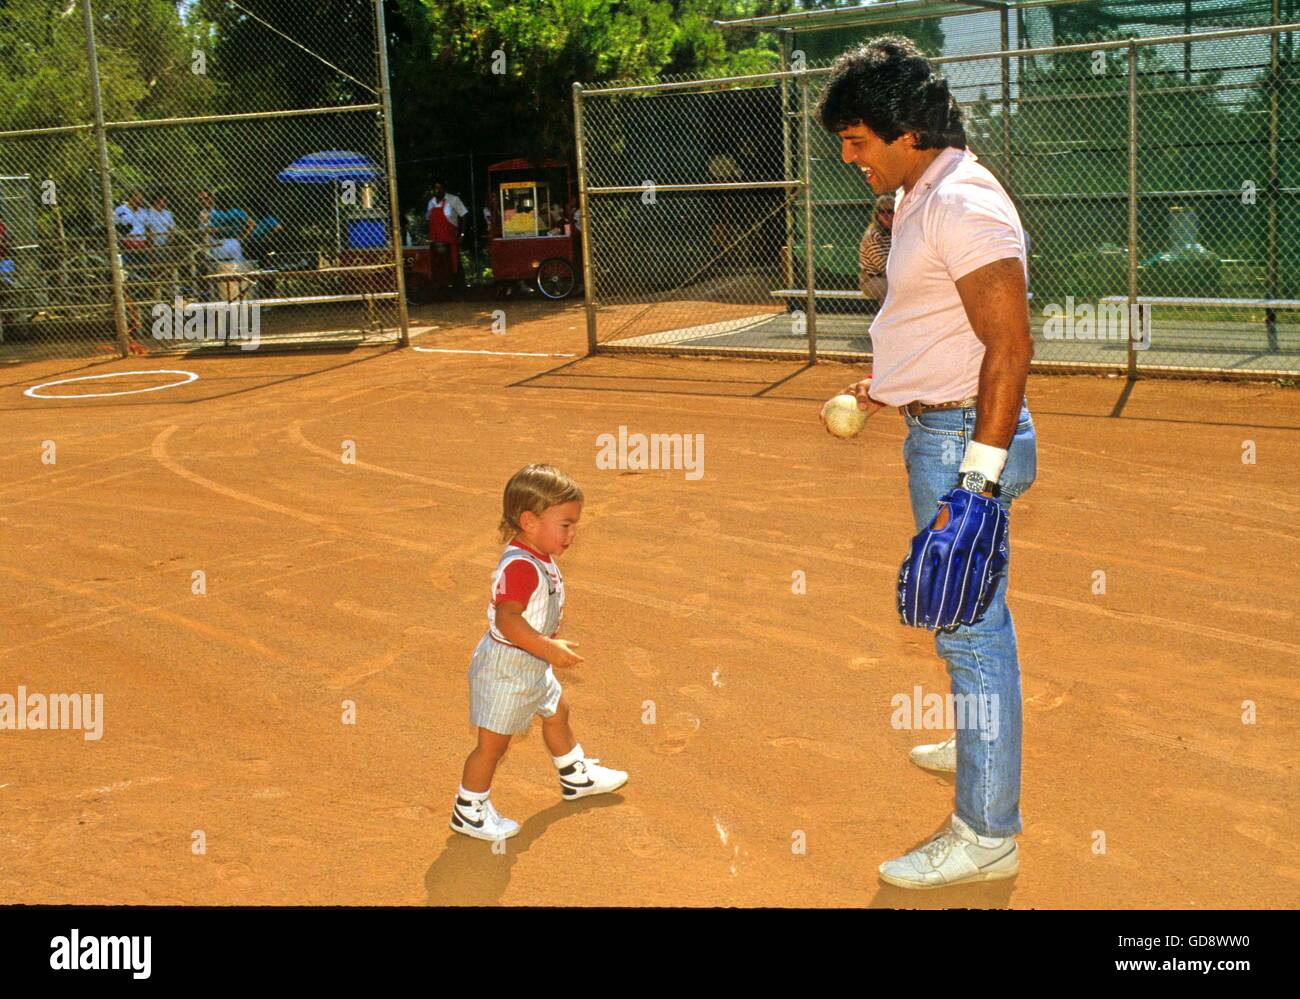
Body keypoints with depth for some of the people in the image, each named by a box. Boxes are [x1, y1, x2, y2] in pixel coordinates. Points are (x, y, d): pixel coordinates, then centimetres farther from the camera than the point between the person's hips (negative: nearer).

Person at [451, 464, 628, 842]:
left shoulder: (538, 559, 1)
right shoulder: (520, 567, -31)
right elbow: (507, 620, -40)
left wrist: (551, 644, 17)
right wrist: (549, 649, -39)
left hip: (532, 666, 11)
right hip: (506, 669, -10)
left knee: (556, 712, 27)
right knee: (494, 742, 3)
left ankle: (576, 777, 49)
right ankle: (469, 812, 20)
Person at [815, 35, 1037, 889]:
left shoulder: (964, 206, -19)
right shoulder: (924, 198, 14)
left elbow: (1010, 345, -25)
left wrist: (978, 483, -28)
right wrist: (892, 384, 25)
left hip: (967, 438, -10)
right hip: (941, 431, 10)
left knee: (970, 628, -5)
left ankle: (988, 835, 4)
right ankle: (984, 745, 43)